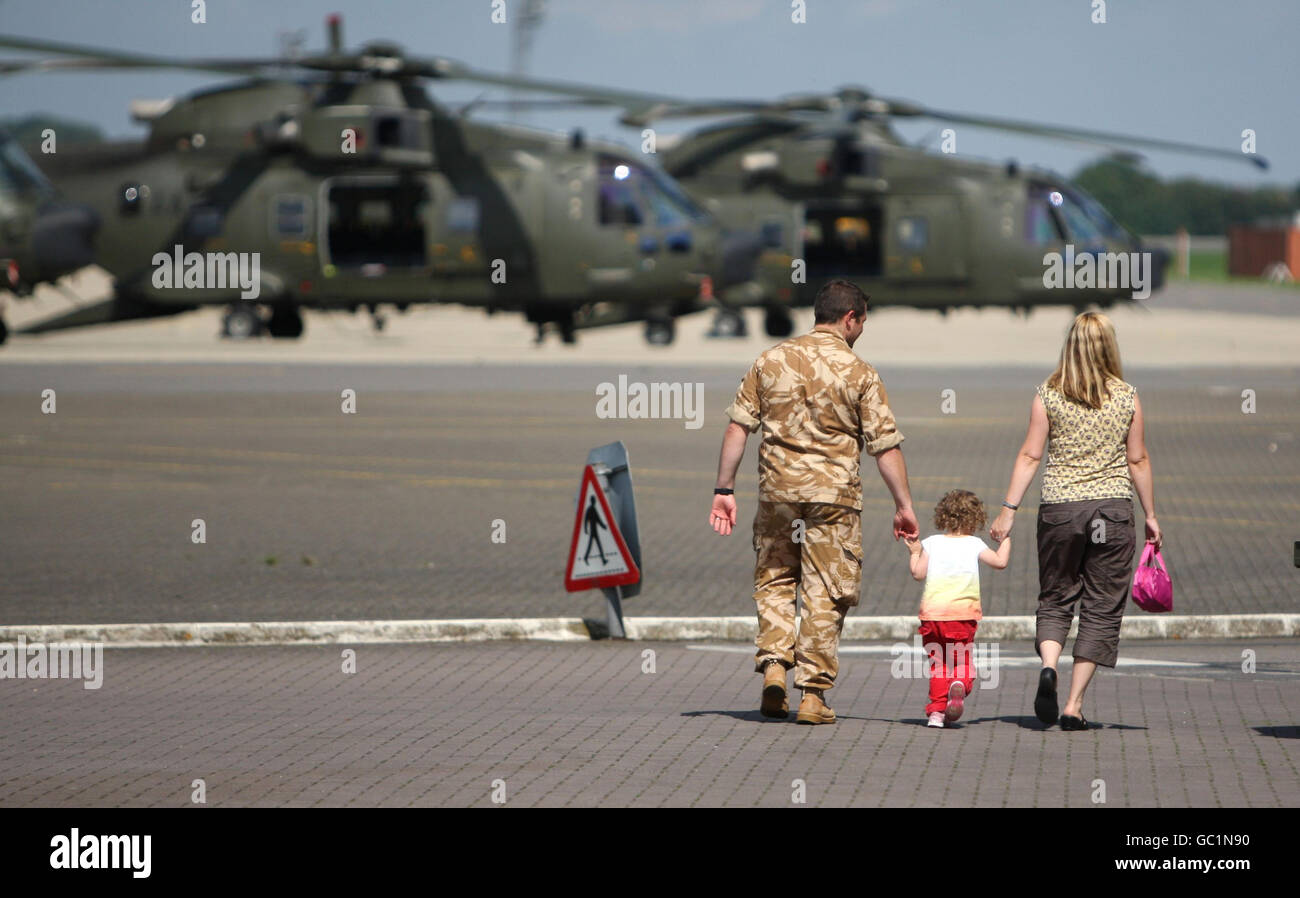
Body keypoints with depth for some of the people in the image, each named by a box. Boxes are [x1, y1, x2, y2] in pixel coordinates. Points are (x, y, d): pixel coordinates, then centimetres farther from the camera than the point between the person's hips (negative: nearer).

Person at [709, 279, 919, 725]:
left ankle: (774, 663, 0)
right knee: (826, 593, 4)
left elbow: (737, 426, 2)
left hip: (777, 487, 2)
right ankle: (813, 693, 3)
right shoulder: (858, 372, -4)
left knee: (774, 580, 18)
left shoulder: (771, 360, 4)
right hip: (834, 493, -2)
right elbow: (885, 446, -5)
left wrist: (724, 489, 7)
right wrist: (904, 506, 2)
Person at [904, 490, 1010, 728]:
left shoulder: (931, 543, 8)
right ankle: (960, 685, -26)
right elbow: (1000, 562, 6)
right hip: (963, 611, -1)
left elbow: (918, 573, 5)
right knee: (963, 662, 7)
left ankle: (936, 711, 1)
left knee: (938, 663, 11)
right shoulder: (974, 544, 5)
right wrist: (1006, 538, 20)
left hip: (932, 611, 1)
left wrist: (914, 552, 21)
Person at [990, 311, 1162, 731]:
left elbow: (1030, 456, -3)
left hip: (1059, 507, 0)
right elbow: (1138, 461, 5)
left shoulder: (1048, 395, -2)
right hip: (1113, 508, 0)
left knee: (1055, 600, 13)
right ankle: (1074, 704, 1)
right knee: (1101, 609, 6)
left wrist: (1009, 509, 1)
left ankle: (1048, 666, -16)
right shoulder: (1127, 398, 0)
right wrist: (1150, 515, 14)